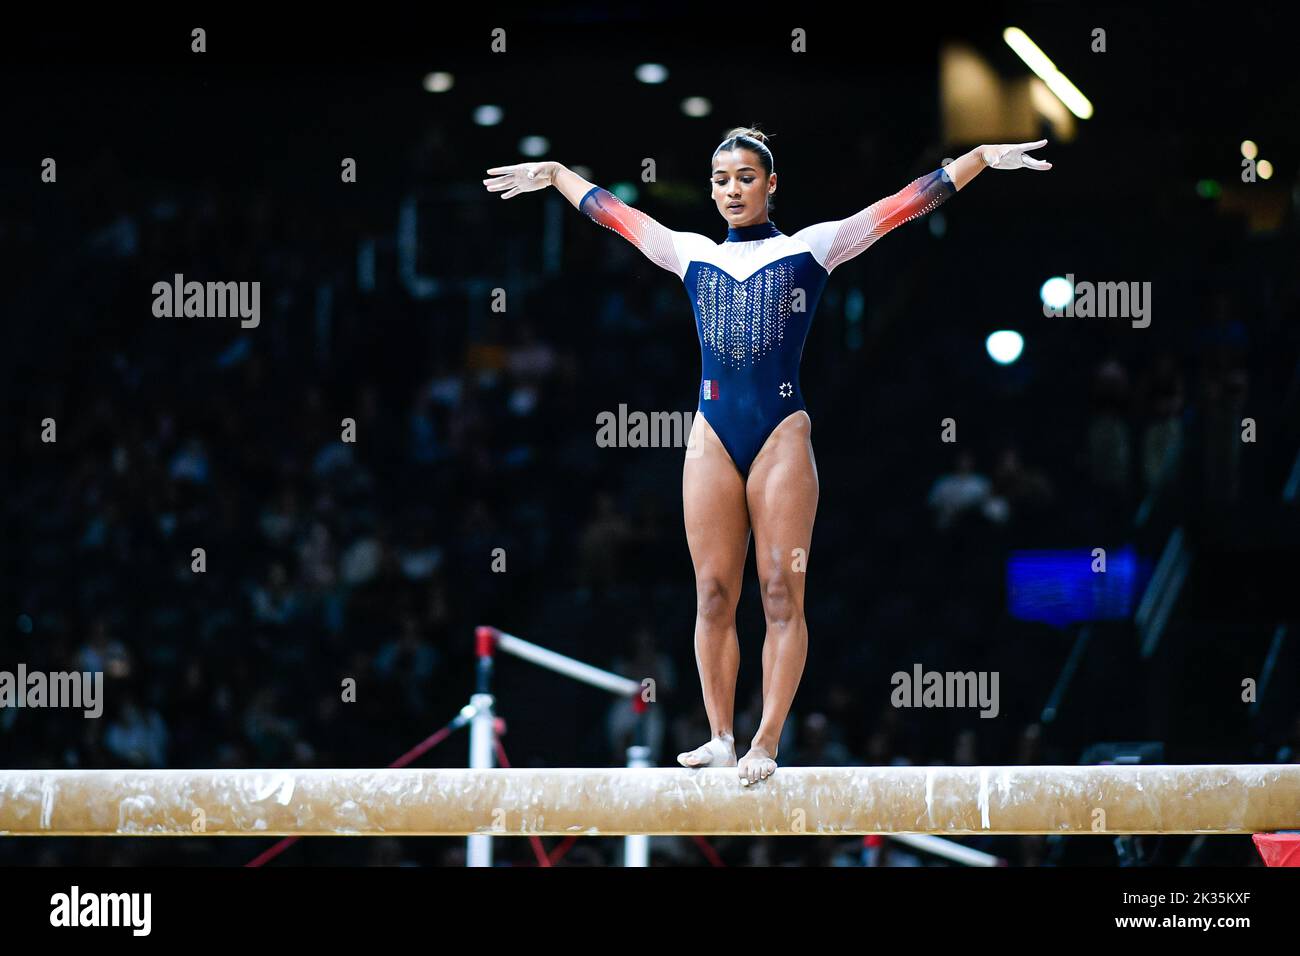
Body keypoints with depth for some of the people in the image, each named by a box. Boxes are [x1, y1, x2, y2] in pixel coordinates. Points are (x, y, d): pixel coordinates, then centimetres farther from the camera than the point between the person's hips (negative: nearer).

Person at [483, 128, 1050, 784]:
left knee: (781, 593, -6)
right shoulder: (693, 254, 14)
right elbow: (609, 211, 26)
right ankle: (720, 738, 6)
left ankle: (766, 742, -8)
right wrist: (552, 174, 34)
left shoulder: (809, 249, 5)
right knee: (713, 595, 2)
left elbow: (907, 203, 1)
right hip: (713, 434, 3)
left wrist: (979, 159, -6)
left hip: (781, 433, -3)